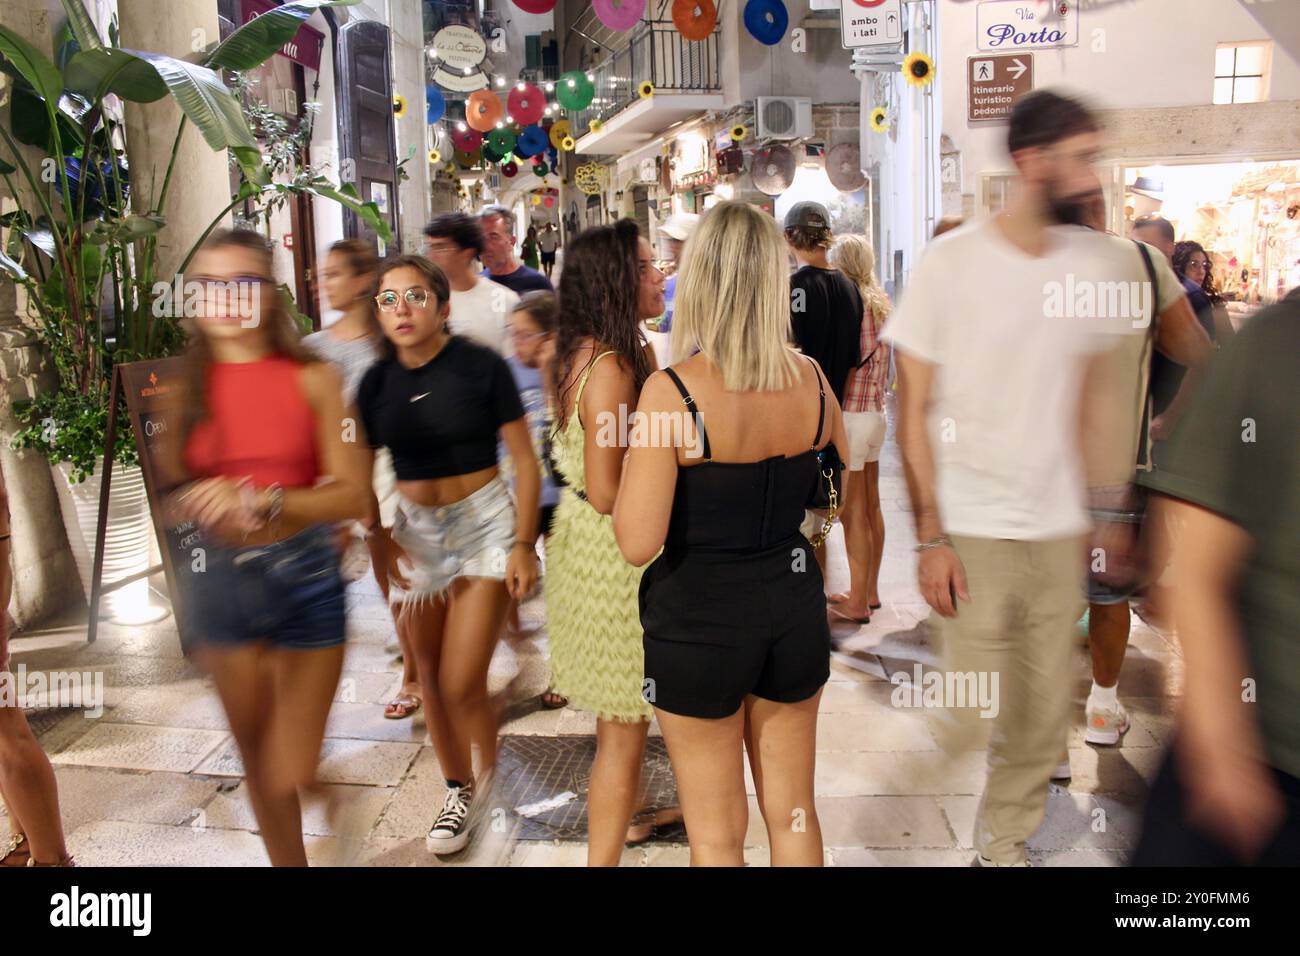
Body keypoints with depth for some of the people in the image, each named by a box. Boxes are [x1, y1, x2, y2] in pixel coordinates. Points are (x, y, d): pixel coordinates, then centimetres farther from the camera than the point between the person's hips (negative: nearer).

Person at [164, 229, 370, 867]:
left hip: (306, 574, -2)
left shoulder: (314, 379, -4)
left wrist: (261, 501, -21)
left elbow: (352, 495, -8)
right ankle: (287, 859, 38)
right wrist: (196, 503, -16)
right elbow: (166, 492, 6)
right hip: (221, 578, 2)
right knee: (258, 767, 15)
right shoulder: (182, 386, 2)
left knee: (293, 776, 0)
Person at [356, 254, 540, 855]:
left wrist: (524, 544, -10)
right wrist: (379, 537, -2)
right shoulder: (377, 383, 0)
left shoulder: (480, 366, -11)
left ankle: (487, 782, 21)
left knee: (463, 684, -8)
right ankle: (458, 789, 34)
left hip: (485, 524, -4)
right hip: (415, 532, 4)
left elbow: (524, 460, -7)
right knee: (432, 680, 12)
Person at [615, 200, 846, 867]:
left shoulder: (672, 391, -20)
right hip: (793, 608, 5)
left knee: (717, 834, 15)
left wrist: (635, 460, -5)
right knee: (793, 813, 22)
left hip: (701, 619, -4)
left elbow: (637, 544, -22)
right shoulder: (812, 380, -5)